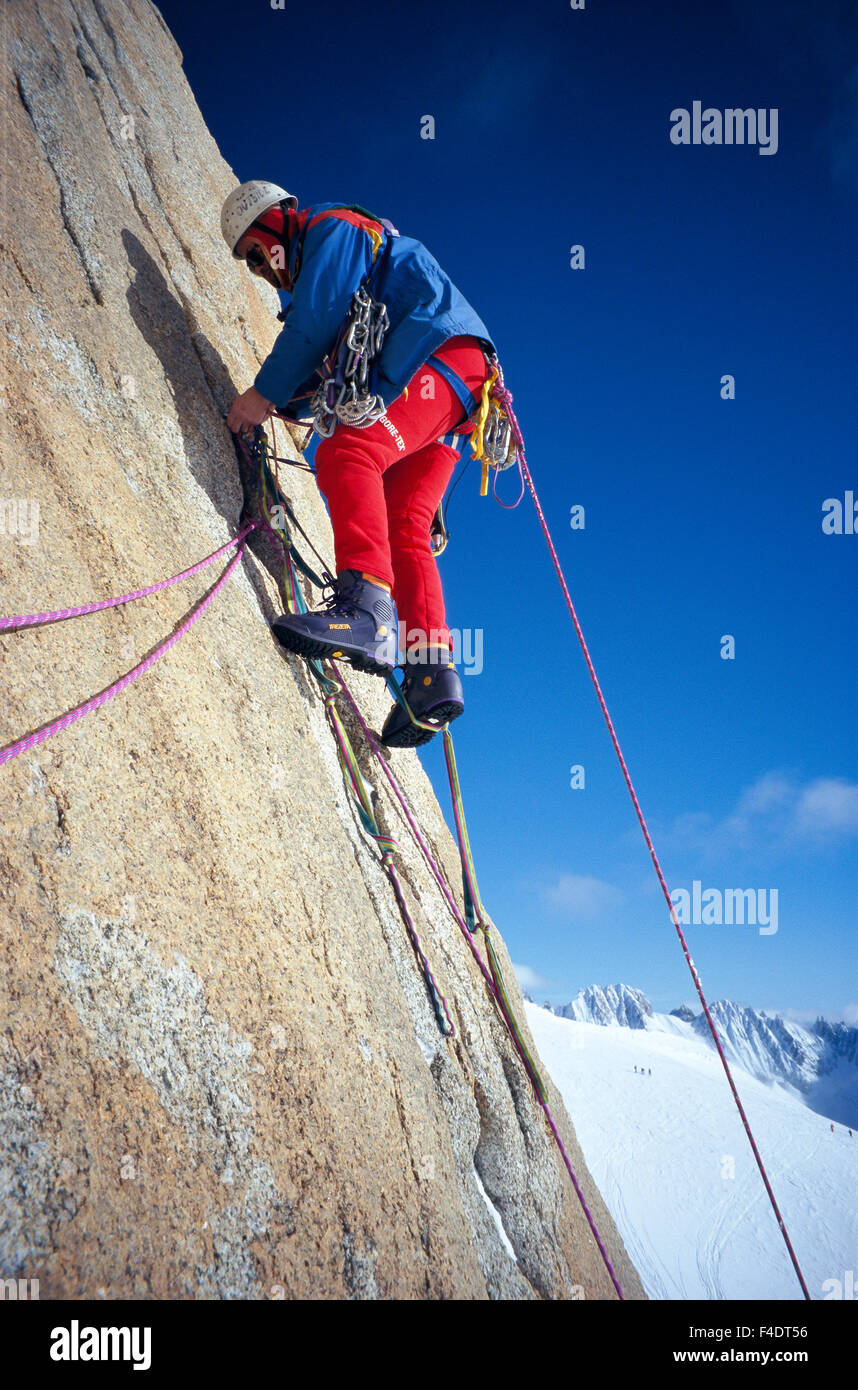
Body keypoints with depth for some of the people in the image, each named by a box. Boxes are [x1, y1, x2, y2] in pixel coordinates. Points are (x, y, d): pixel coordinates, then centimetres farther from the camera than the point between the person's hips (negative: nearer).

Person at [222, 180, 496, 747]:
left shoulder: (333, 226, 7)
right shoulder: (321, 268, 35)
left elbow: (314, 320, -8)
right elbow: (325, 369, 28)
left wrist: (266, 392, -6)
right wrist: (283, 404, 12)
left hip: (442, 352, -10)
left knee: (346, 454, -29)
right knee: (402, 528, -3)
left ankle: (367, 610, -47)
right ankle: (435, 672, -12)